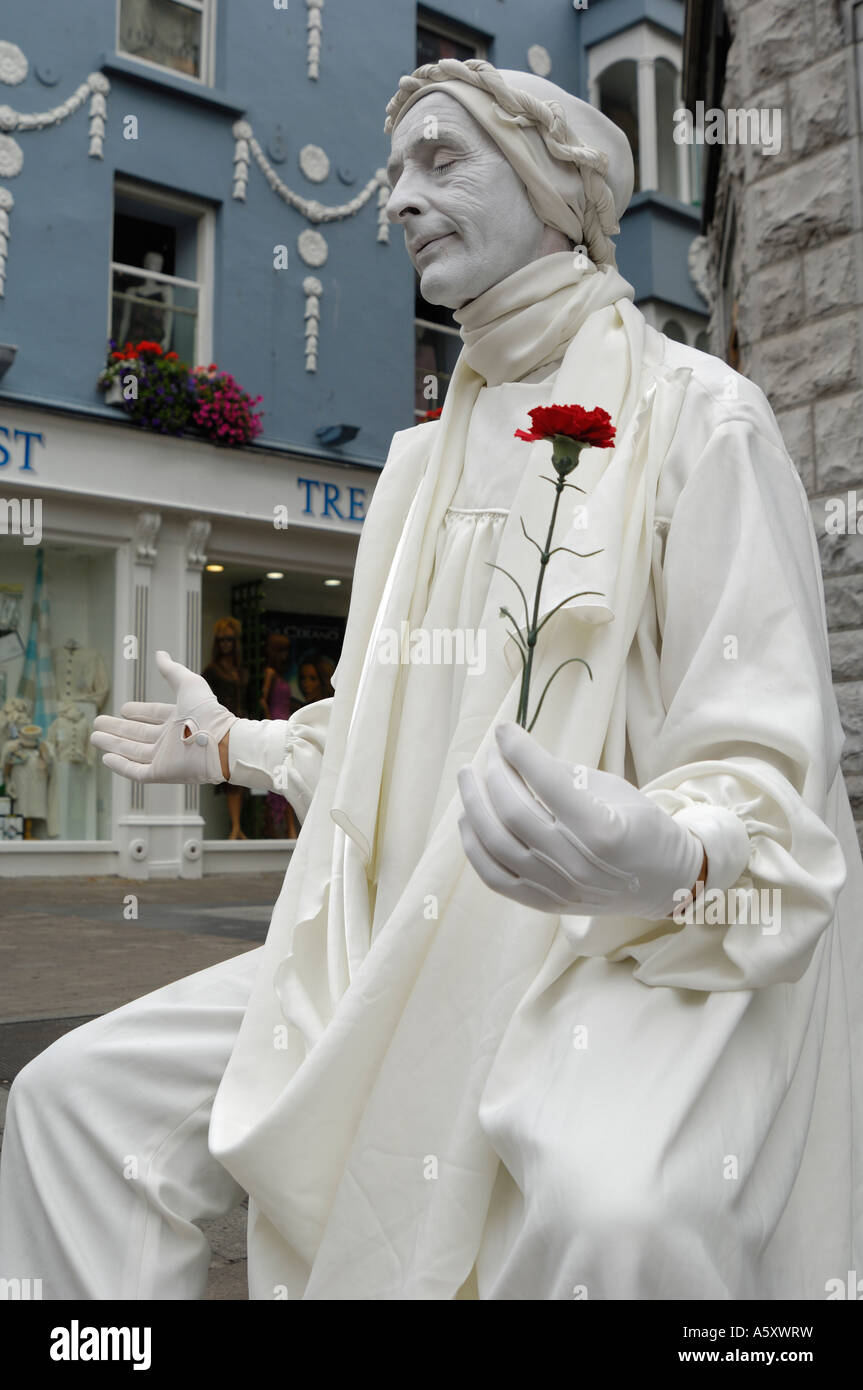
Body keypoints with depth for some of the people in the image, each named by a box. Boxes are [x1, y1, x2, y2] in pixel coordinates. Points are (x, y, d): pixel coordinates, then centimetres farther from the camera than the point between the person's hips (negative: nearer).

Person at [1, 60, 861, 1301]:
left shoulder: (695, 412, -5)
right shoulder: (427, 458, 17)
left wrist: (662, 859, -35)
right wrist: (234, 746, 34)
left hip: (660, 947, -6)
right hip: (421, 951, 7)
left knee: (609, 1208, -39)